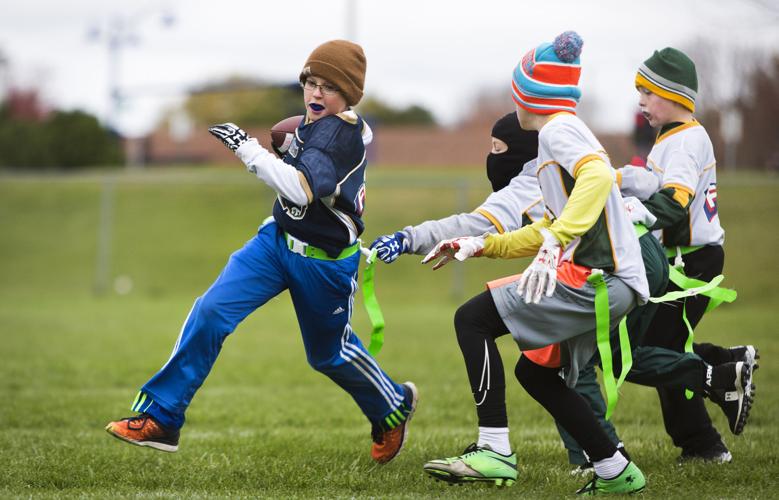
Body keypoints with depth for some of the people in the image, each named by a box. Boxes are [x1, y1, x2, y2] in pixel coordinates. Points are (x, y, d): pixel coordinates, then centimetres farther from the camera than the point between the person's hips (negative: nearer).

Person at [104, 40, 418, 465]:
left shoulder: (342, 131, -25)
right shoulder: (315, 125, 0)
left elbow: (302, 190, -39)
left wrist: (246, 147, -39)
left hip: (324, 261, -7)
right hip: (277, 239, 7)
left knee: (329, 354, 14)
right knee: (211, 311, -13)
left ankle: (394, 407, 45)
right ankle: (160, 418, -12)